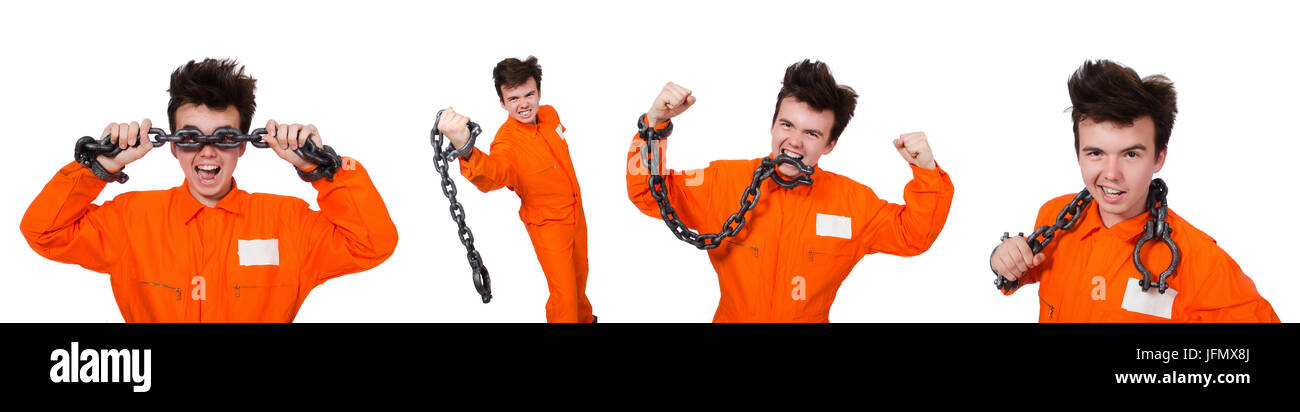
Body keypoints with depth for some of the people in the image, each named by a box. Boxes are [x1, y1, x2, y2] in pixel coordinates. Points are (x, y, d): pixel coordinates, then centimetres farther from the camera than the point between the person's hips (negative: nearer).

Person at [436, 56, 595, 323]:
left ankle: (584, 318, 52)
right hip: (547, 224, -6)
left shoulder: (549, 114, -9)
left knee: (579, 275, 26)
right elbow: (494, 174, -55)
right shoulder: (506, 139, -30)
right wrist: (465, 150, -75)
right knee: (563, 294, -5)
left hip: (575, 211, 7)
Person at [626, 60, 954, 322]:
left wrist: (926, 172, -4)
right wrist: (655, 125, -12)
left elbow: (912, 236, 9)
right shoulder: (724, 181, -3)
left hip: (811, 318, 0)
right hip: (733, 318, 0)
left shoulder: (854, 201, 1)